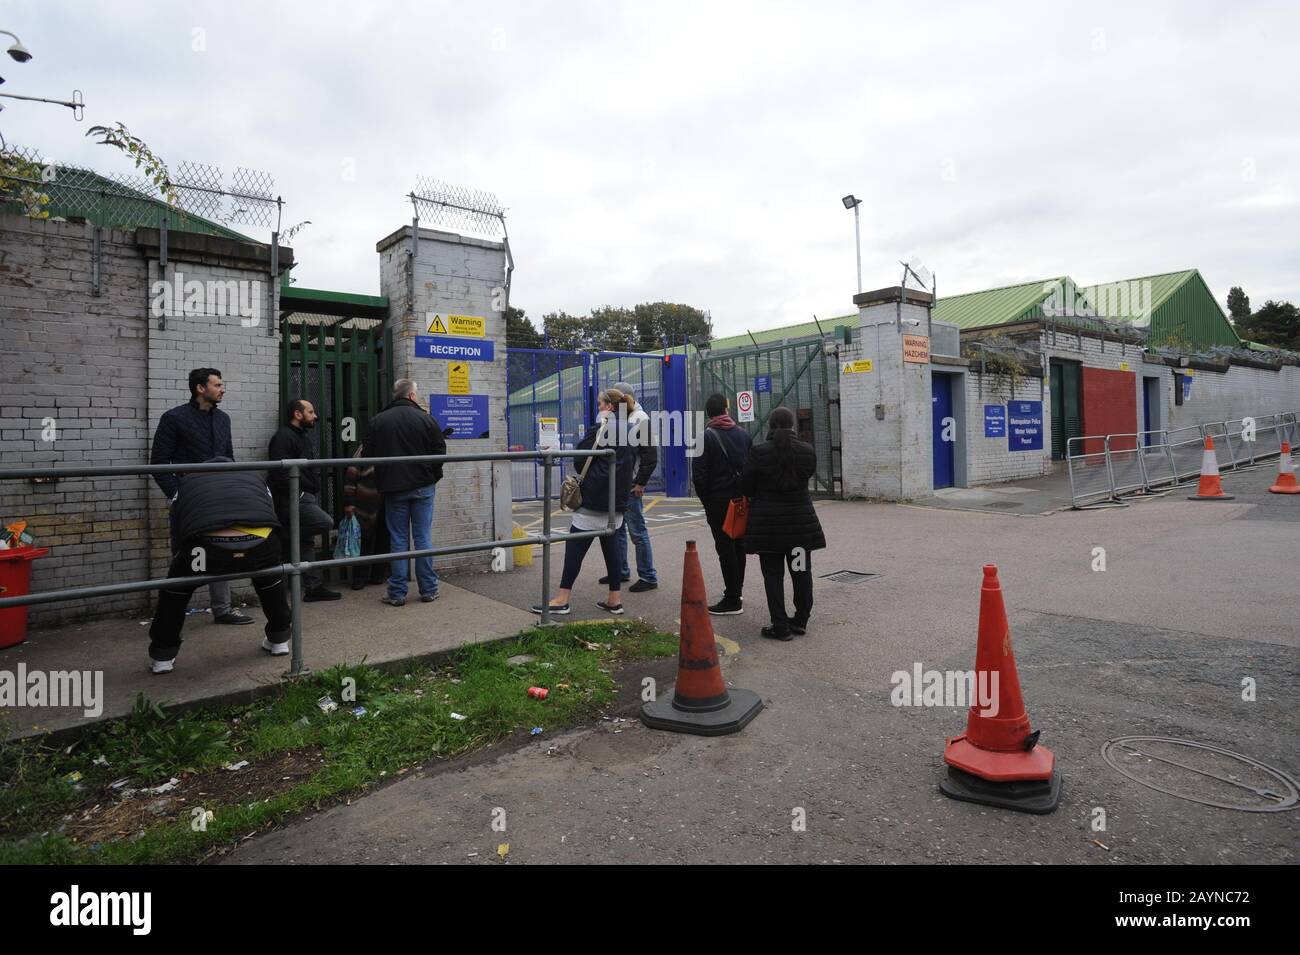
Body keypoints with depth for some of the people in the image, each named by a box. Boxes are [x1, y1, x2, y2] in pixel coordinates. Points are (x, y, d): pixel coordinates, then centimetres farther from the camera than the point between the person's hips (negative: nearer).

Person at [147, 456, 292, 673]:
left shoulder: (189, 480, 35)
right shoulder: (253, 476, 37)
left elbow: (178, 529, 36)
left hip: (210, 544, -1)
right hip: (262, 544, 1)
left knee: (177, 586, 31)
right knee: (270, 579, 36)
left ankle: (162, 655, 34)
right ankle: (279, 638, 43)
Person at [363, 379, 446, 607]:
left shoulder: (377, 421, 1)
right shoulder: (426, 419, -4)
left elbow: (367, 456, 2)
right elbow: (440, 451, -3)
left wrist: (381, 480, 15)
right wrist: (433, 476, 11)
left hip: (393, 488, 1)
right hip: (423, 486, -1)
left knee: (398, 541, 6)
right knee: (423, 538, 5)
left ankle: (397, 593, 9)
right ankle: (428, 590, 10)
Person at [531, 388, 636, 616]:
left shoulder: (601, 429, -11)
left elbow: (580, 458, -10)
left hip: (595, 498, -8)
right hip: (617, 501, 8)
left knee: (575, 546, -3)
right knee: (610, 545, 12)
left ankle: (562, 599, -2)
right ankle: (614, 599, 13)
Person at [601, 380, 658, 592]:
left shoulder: (640, 419, -9)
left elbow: (651, 456, -14)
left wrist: (640, 483, -15)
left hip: (631, 486, -9)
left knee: (637, 531, -5)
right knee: (617, 529, 15)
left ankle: (648, 577, 2)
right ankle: (621, 571, 27)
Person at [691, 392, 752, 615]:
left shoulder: (706, 436, -9)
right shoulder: (744, 434, 7)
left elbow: (699, 474, -13)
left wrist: (705, 500, -1)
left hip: (718, 499, -6)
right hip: (742, 498, 6)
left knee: (725, 547, -3)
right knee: (739, 543, 17)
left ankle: (733, 599, -1)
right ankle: (737, 587, 31)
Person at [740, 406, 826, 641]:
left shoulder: (759, 452, -11)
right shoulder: (807, 451, -2)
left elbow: (746, 487, -4)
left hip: (768, 522, -3)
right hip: (801, 520, 3)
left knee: (773, 574, 4)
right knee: (801, 571, 14)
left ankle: (781, 626, 3)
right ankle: (801, 621, 23)